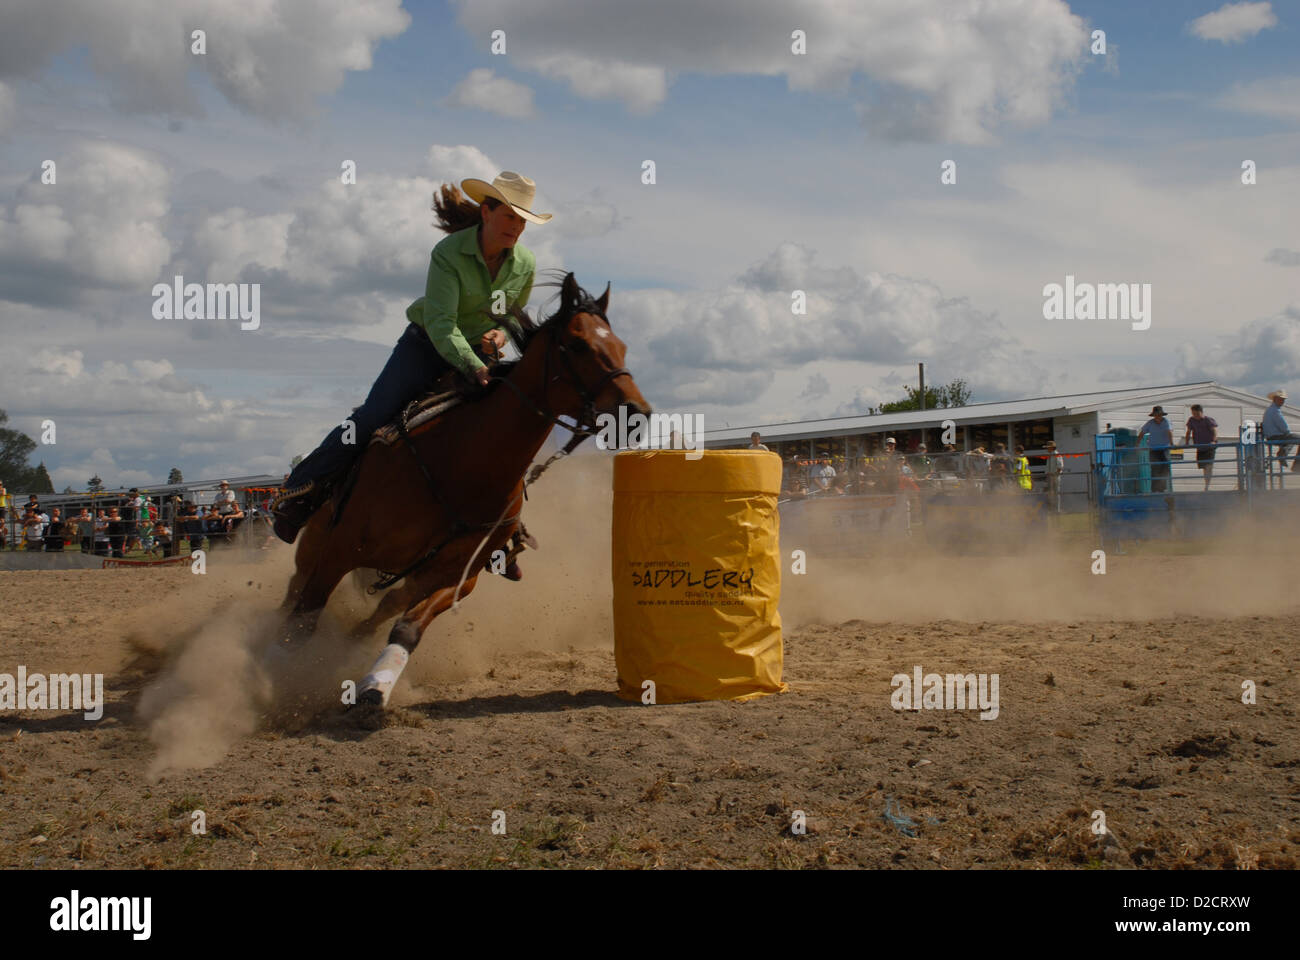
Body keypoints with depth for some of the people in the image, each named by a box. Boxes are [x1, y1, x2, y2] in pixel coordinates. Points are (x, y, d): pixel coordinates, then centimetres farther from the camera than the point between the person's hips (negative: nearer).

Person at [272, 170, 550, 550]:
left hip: (481, 356, 4)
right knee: (372, 417, -15)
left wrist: (503, 332, -12)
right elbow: (439, 321, -30)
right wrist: (473, 368, -42)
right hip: (426, 347, -4)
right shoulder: (450, 252, -22)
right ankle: (302, 491, -1)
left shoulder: (525, 265, -6)